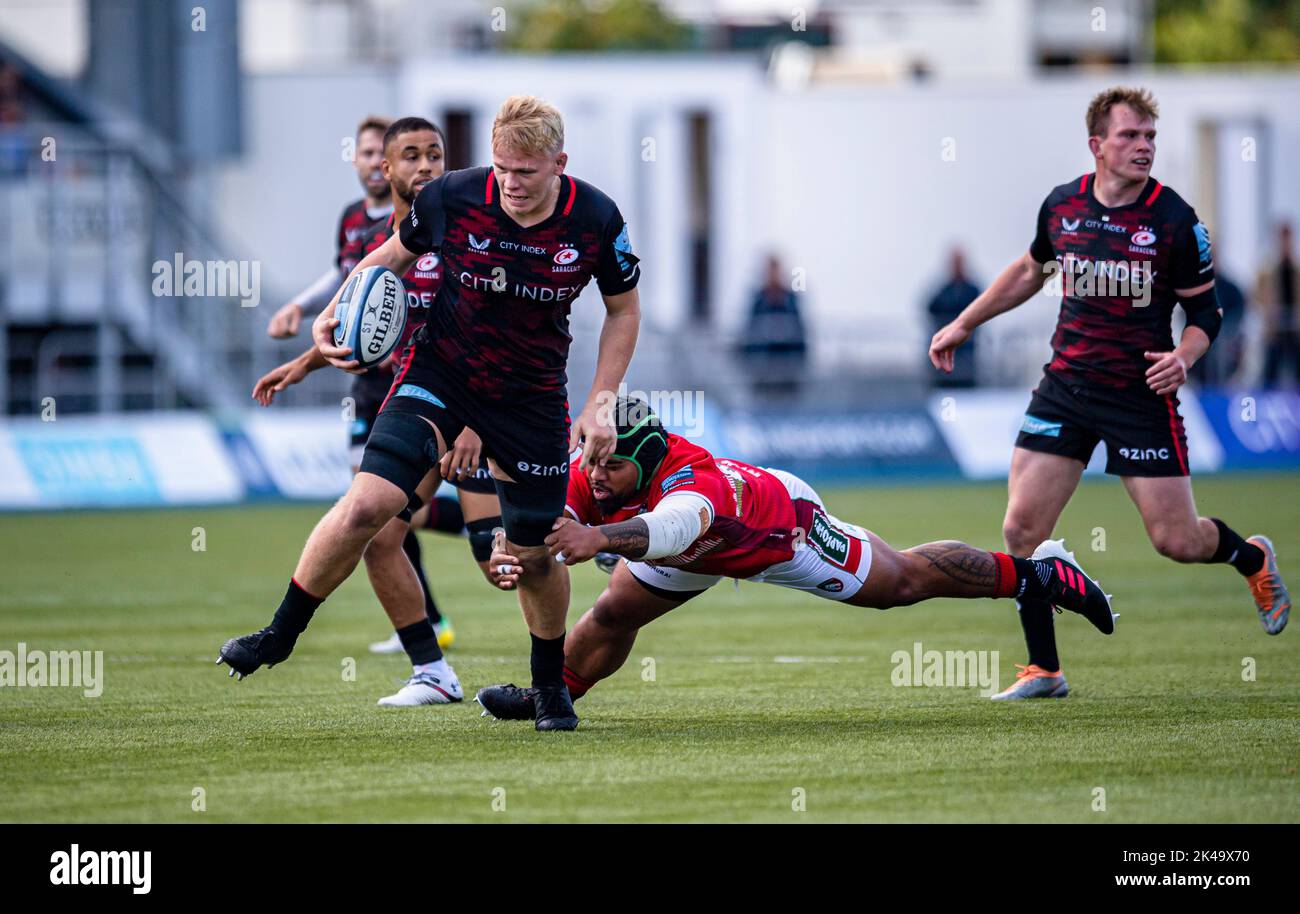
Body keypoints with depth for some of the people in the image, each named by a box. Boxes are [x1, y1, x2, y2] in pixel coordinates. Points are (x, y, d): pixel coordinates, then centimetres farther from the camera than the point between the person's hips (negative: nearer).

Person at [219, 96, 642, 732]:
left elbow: (623, 309, 3)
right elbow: (395, 254, 6)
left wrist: (599, 405, -3)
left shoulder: (596, 220, -13)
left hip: (532, 396, 1)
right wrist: (335, 315, -8)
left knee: (535, 553, 5)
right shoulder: (452, 198, -15)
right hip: (439, 372, -1)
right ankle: (280, 635, -2)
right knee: (367, 504, -19)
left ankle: (550, 687, 31)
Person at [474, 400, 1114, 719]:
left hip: (786, 525, -5)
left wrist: (599, 537, -93)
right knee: (613, 616, 0)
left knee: (903, 582, 11)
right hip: (700, 552, 5)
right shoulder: (588, 479, -30)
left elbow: (665, 528, -74)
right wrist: (510, 559, -56)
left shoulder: (692, 484, -51)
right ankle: (547, 696, 28)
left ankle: (1036, 574, 31)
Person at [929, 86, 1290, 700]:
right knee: (1021, 528, -6)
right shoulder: (1061, 206, 0)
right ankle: (1043, 670, 7)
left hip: (1142, 394, -3)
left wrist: (1183, 356, -23)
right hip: (1066, 385, 3)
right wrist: (963, 325, 24)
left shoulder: (1174, 221, -11)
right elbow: (1031, 270, 21)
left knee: (1176, 540, -2)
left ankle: (1252, 559, 33)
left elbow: (1205, 311, -2)